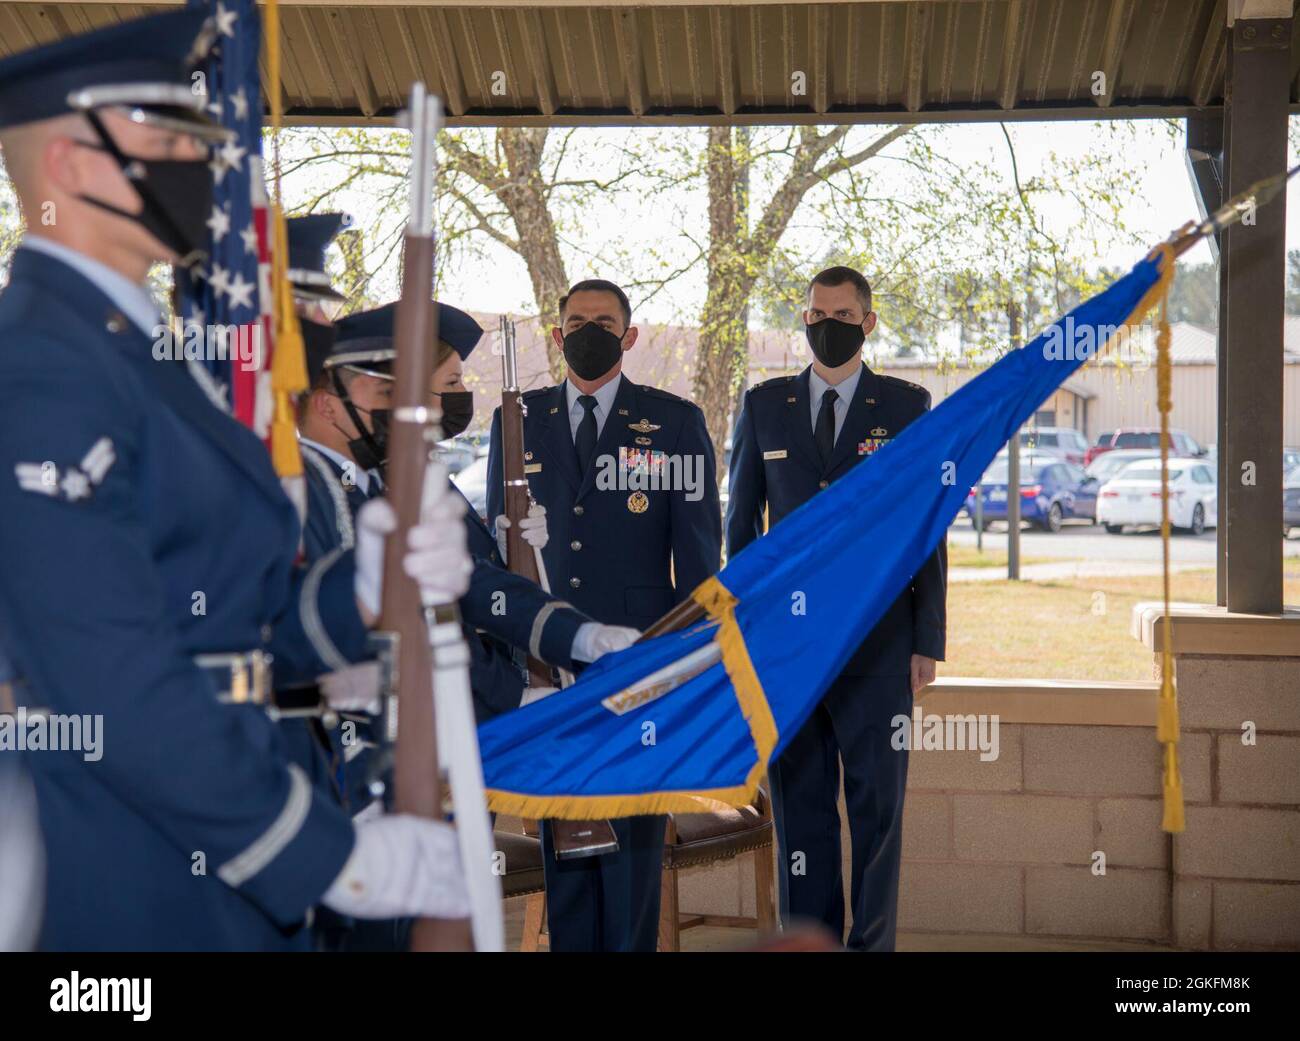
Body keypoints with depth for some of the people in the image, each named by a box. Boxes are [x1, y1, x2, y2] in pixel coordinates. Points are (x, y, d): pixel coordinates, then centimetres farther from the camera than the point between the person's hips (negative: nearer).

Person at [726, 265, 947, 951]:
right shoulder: (764, 406, 9)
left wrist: (928, 640, -1)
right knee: (798, 798, 6)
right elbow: (742, 522, 12)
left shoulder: (907, 406, 5)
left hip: (877, 637, -1)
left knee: (877, 799, 2)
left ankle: (872, 942, 11)